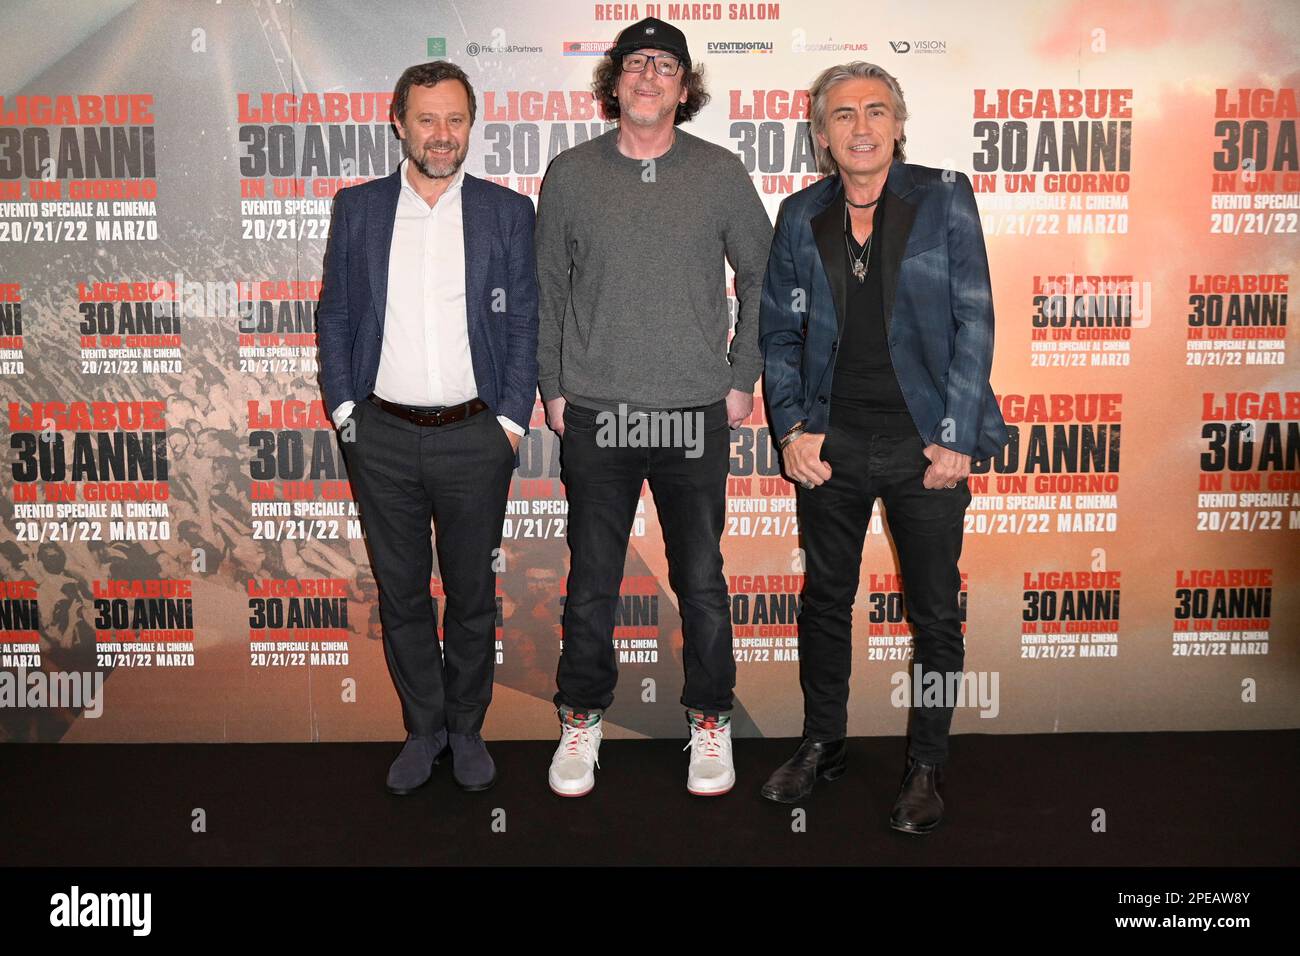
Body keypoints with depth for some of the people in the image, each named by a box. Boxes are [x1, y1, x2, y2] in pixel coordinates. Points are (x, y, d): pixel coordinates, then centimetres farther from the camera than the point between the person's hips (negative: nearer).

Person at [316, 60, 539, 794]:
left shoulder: (508, 212, 1)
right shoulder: (357, 209, 5)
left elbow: (526, 325, 2)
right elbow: (335, 316, 8)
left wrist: (512, 421, -5)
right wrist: (344, 410, 0)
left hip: (474, 437, -1)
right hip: (382, 437, 2)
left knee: (473, 595, 11)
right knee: (401, 594, 12)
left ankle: (467, 728, 29)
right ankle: (423, 728, 29)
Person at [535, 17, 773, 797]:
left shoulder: (722, 173, 3)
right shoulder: (570, 175, 4)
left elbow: (761, 276, 9)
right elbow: (546, 290, 9)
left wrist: (743, 378, 5)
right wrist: (551, 388, 5)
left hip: (695, 412, 0)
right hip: (594, 413, 1)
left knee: (701, 578, 7)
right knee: (592, 578, 8)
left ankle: (711, 720, 24)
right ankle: (583, 718, 26)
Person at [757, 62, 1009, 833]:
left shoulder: (944, 198, -2)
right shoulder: (800, 215, 5)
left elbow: (974, 322, -4)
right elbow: (779, 331, 9)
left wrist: (954, 436, -10)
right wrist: (791, 430, -2)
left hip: (923, 443, -2)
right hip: (831, 445, 3)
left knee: (936, 615, 8)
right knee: (825, 600, 15)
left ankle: (927, 767, 26)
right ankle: (823, 744, 34)